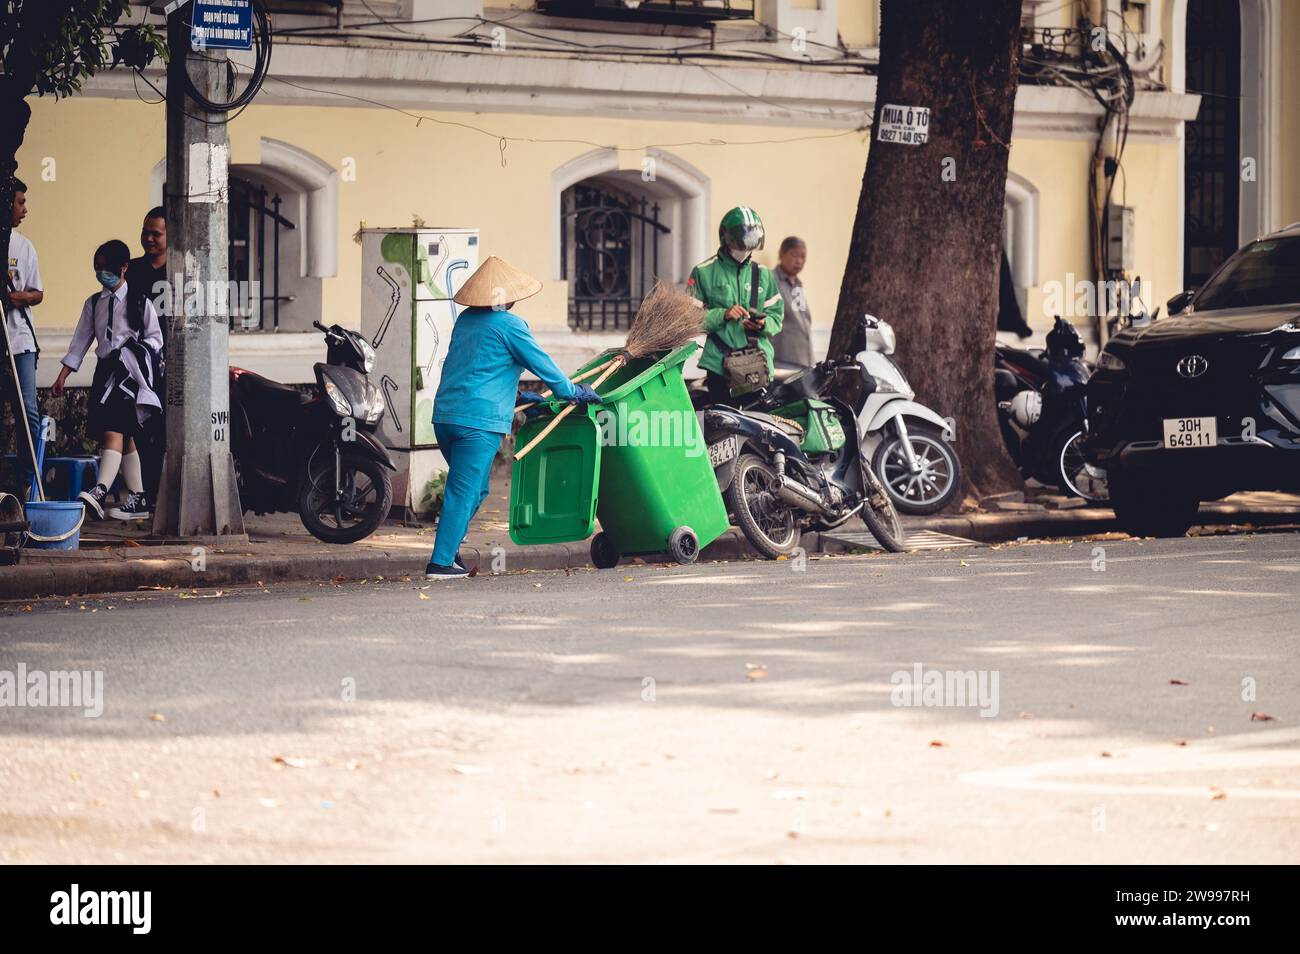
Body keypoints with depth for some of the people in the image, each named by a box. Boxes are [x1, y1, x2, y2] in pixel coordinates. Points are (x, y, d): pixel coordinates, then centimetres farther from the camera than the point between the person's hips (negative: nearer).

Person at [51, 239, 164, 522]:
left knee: (114, 431, -20)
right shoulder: (93, 304, 14)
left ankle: (99, 493, -36)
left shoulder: (139, 302, 0)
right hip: (106, 372, 6)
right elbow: (81, 340, 15)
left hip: (132, 371, -6)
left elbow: (155, 338, 3)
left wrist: (137, 349, -15)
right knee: (124, 437, 9)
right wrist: (63, 375, 11)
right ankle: (138, 500, 15)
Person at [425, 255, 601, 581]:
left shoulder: (466, 320, 17)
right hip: (479, 420, -8)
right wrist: (572, 391, 15)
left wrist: (518, 396, 36)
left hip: (445, 415, 8)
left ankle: (448, 552, 15)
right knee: (463, 492, -5)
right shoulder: (509, 325, -7)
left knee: (475, 489, 20)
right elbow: (542, 363, -1)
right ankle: (440, 563, -7)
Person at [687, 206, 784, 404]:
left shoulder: (763, 274, 17)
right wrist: (722, 315, -14)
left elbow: (777, 315, 16)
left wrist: (764, 324, -6)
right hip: (719, 363, -3)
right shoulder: (704, 272, 5)